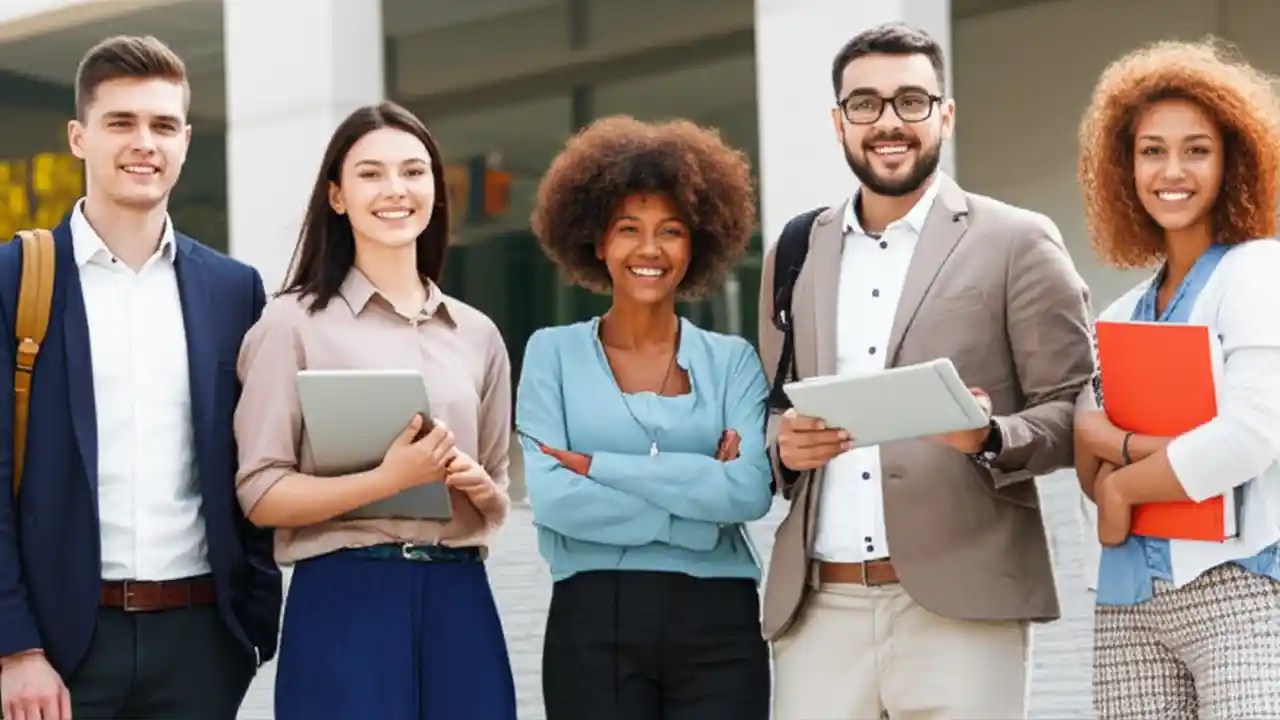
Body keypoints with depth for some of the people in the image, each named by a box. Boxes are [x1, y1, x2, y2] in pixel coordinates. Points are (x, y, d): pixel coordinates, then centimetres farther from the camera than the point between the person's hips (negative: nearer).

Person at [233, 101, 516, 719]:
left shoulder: (477, 334, 12)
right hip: (347, 601, -4)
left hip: (460, 601, 4)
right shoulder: (295, 322, -1)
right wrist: (389, 480, -19)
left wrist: (478, 487, -3)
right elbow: (260, 494, -7)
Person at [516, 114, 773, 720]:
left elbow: (751, 490, -8)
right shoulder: (553, 353, 6)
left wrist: (600, 467, -10)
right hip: (594, 624, -1)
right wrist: (701, 506, -10)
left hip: (718, 624, 1)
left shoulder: (732, 360, 8)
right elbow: (548, 495, -8)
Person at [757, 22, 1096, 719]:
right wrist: (784, 444, -1)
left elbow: (1076, 413, 2)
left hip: (958, 605, -3)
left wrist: (989, 438, -18)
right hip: (817, 610, 3)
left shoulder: (1016, 242, 4)